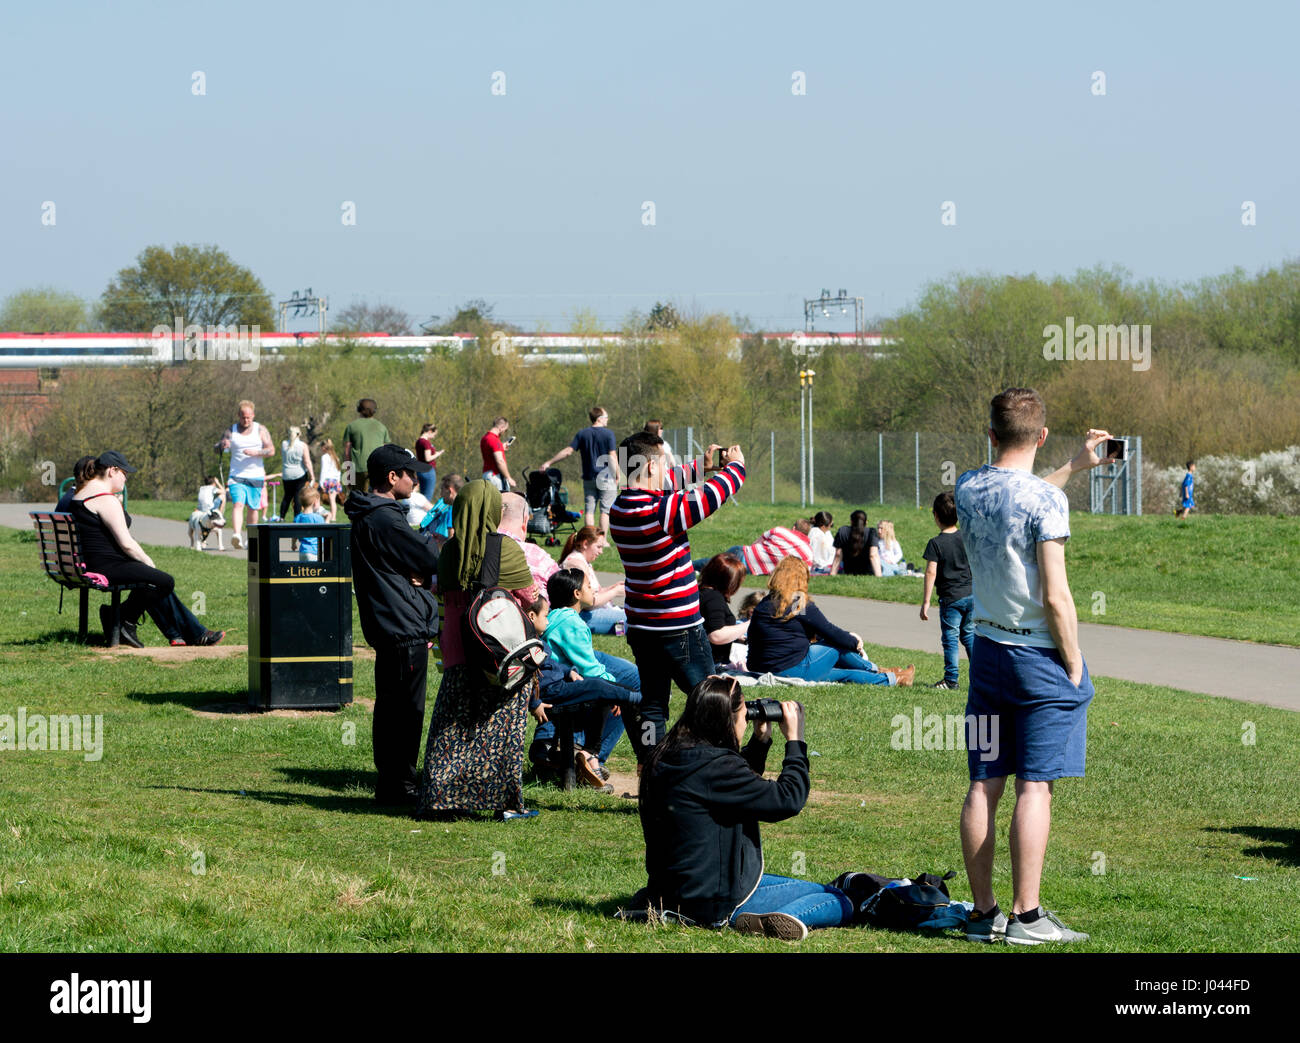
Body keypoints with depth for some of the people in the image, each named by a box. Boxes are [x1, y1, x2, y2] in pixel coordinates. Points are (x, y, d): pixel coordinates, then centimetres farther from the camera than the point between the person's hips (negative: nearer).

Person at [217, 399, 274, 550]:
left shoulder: (260, 430, 4)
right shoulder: (231, 430, 5)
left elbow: (271, 450, -3)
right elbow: (217, 448, 6)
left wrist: (256, 453, -21)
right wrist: (222, 445, -18)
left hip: (255, 477, 1)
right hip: (236, 476, -1)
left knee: (253, 508, 8)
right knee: (238, 504, -20)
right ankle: (237, 535, -37)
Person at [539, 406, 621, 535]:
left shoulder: (582, 434, 4)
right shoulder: (608, 434, -6)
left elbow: (568, 451, -1)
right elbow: (612, 457, -10)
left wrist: (549, 463, 5)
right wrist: (617, 477, -3)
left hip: (589, 478, 3)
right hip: (606, 478, -3)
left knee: (590, 510, 6)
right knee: (605, 511, 1)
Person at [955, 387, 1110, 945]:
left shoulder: (968, 488, 3)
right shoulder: (1047, 500, -16)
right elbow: (1055, 597, -18)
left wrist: (1074, 466, 33)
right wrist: (1074, 666, -8)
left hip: (987, 647, 6)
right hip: (1040, 655, -6)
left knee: (983, 786, 8)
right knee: (1034, 787, -4)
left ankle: (983, 913, 11)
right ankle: (1025, 916, -4)